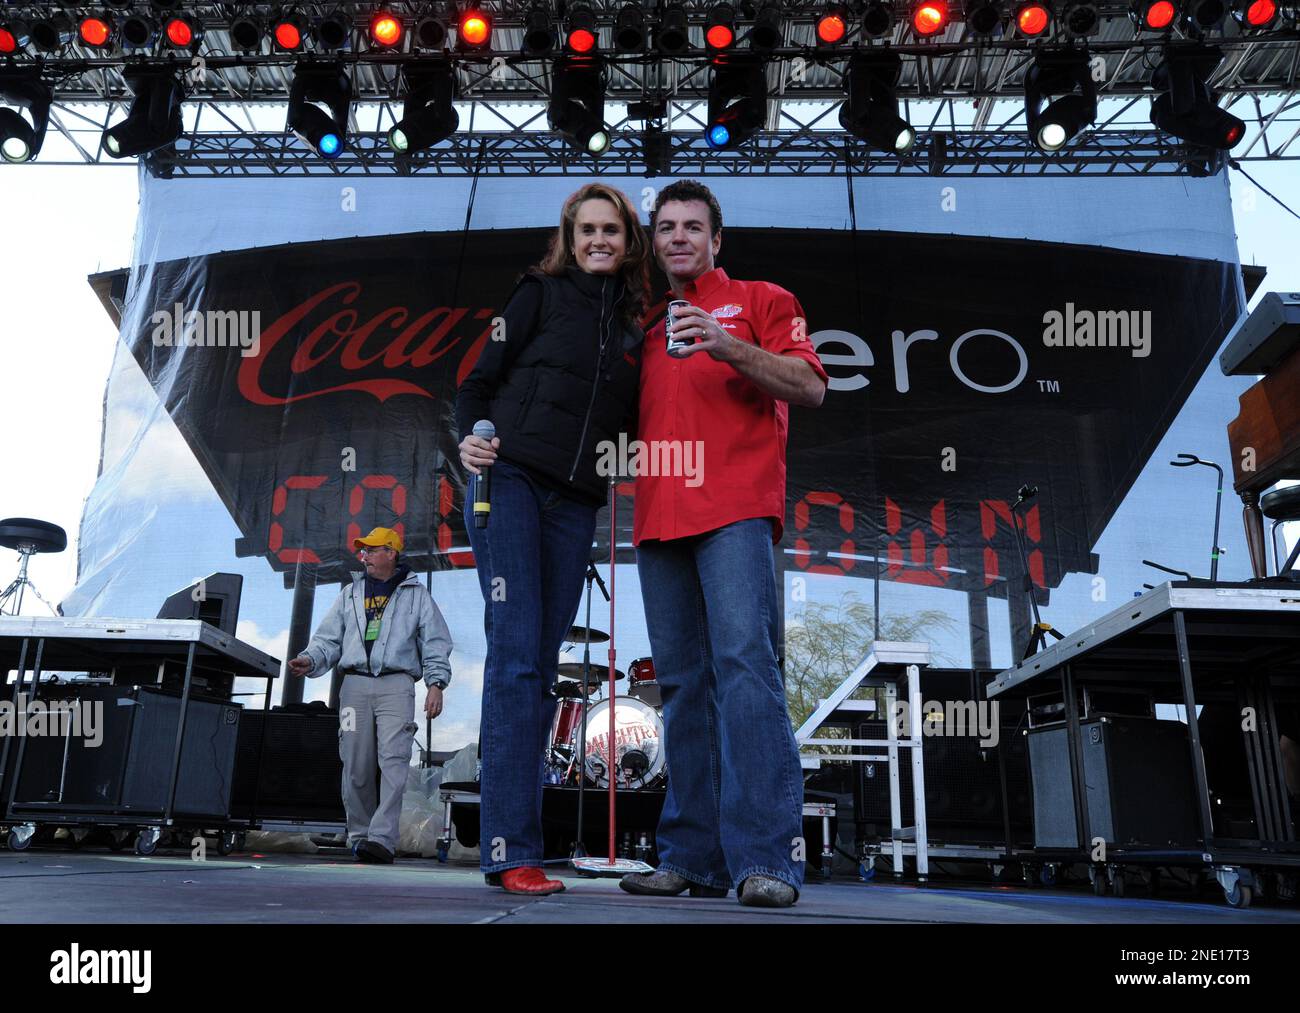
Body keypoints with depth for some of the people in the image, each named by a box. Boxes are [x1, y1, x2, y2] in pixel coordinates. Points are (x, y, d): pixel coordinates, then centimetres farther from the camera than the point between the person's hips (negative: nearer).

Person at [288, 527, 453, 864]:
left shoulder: (416, 594, 13)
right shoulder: (350, 594, 22)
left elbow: (436, 643, 9)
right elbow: (329, 638, 18)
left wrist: (436, 684, -3)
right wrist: (310, 661, -3)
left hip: (396, 686, -3)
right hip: (355, 684, 3)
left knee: (392, 762, -15)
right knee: (356, 767, 0)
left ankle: (382, 838, -20)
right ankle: (359, 835, 10)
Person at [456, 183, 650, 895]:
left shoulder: (635, 328, 18)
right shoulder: (541, 293, 9)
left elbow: (628, 421, 23)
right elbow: (480, 379, 6)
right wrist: (470, 439, -11)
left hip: (574, 504, 4)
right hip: (510, 480, -4)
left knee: (540, 667, 2)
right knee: (516, 656, -13)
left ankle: (505, 842, 8)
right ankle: (511, 849, -11)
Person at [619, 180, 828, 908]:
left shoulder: (760, 300, 13)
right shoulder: (646, 325, 27)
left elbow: (811, 387, -1)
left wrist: (727, 346, -12)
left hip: (734, 511, -5)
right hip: (661, 518, 5)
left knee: (745, 662, -17)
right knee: (684, 683, 3)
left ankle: (768, 855, -16)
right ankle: (695, 857, 7)